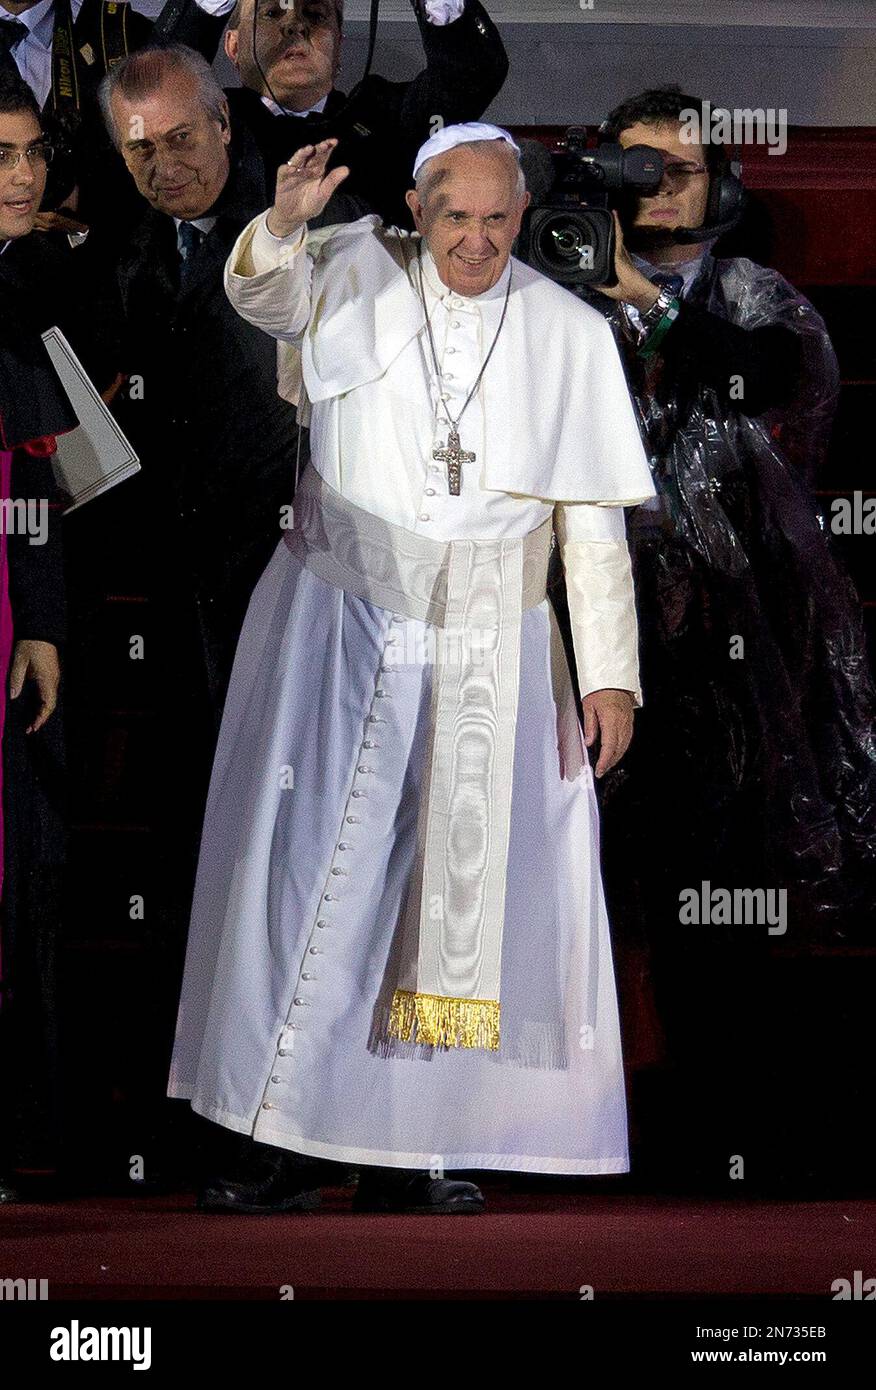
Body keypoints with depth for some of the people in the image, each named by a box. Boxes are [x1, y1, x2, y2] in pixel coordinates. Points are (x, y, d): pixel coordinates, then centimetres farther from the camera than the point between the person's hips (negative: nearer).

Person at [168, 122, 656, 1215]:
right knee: (308, 871, -5)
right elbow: (266, 294, -19)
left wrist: (610, 674, -3)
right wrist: (287, 220, -41)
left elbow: (593, 519, 3)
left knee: (462, 892, 1)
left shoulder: (570, 336, 2)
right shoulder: (357, 274, 1)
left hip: (489, 652, 1)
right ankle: (292, 1136, -2)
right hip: (338, 631, -1)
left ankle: (405, 1153, 6)